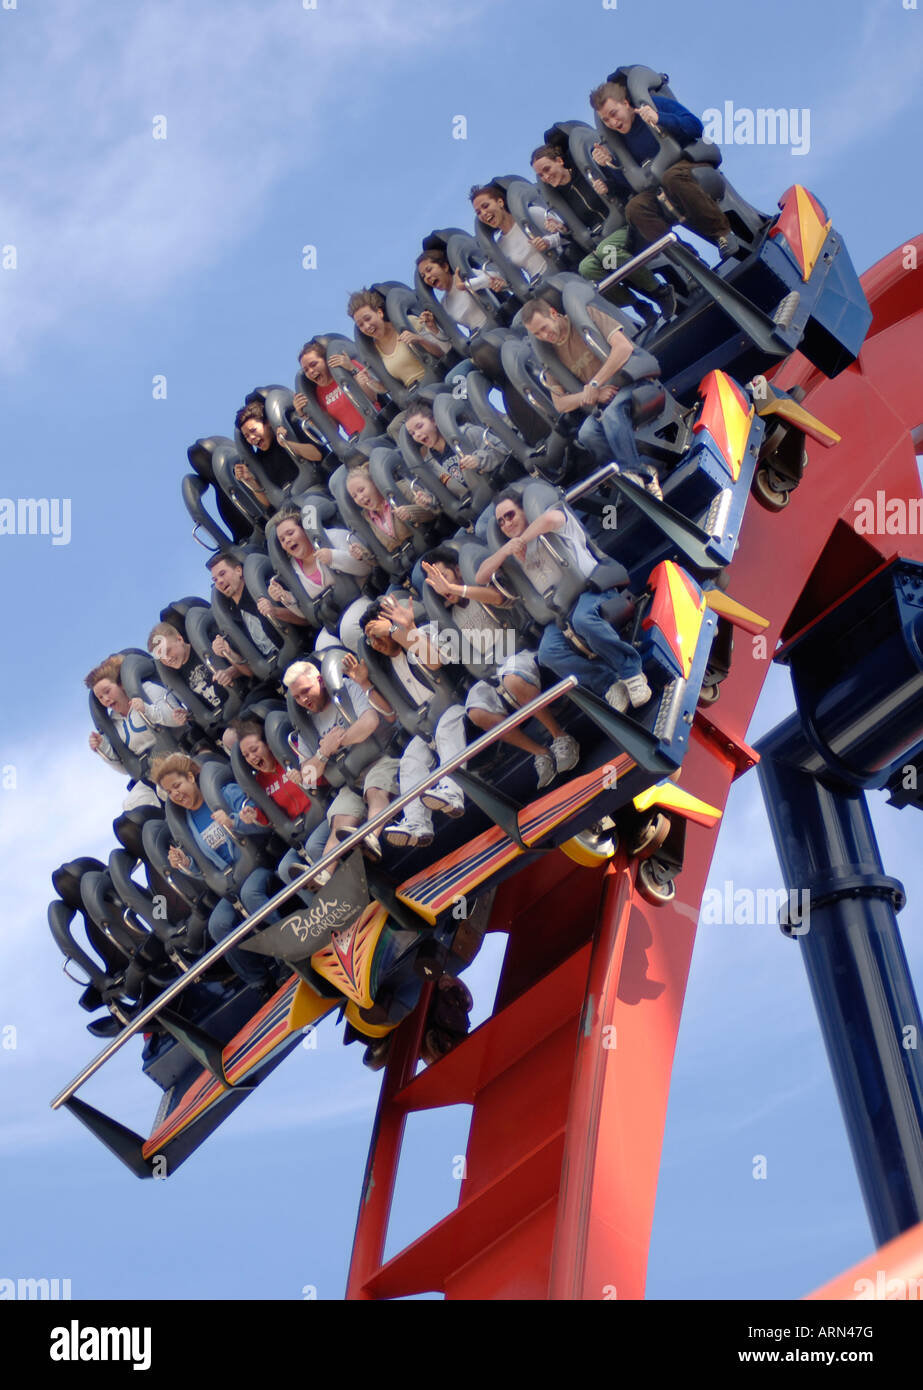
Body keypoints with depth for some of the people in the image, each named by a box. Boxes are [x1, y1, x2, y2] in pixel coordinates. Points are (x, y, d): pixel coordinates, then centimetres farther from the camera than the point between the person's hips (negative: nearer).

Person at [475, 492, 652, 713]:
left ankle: (631, 672, -27)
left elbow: (552, 518, -18)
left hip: (590, 590, -5)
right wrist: (506, 550, 3)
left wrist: (522, 539, -4)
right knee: (548, 653, -27)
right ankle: (609, 685, -25)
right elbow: (481, 578, 18)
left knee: (583, 619, -41)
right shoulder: (511, 551, 25)